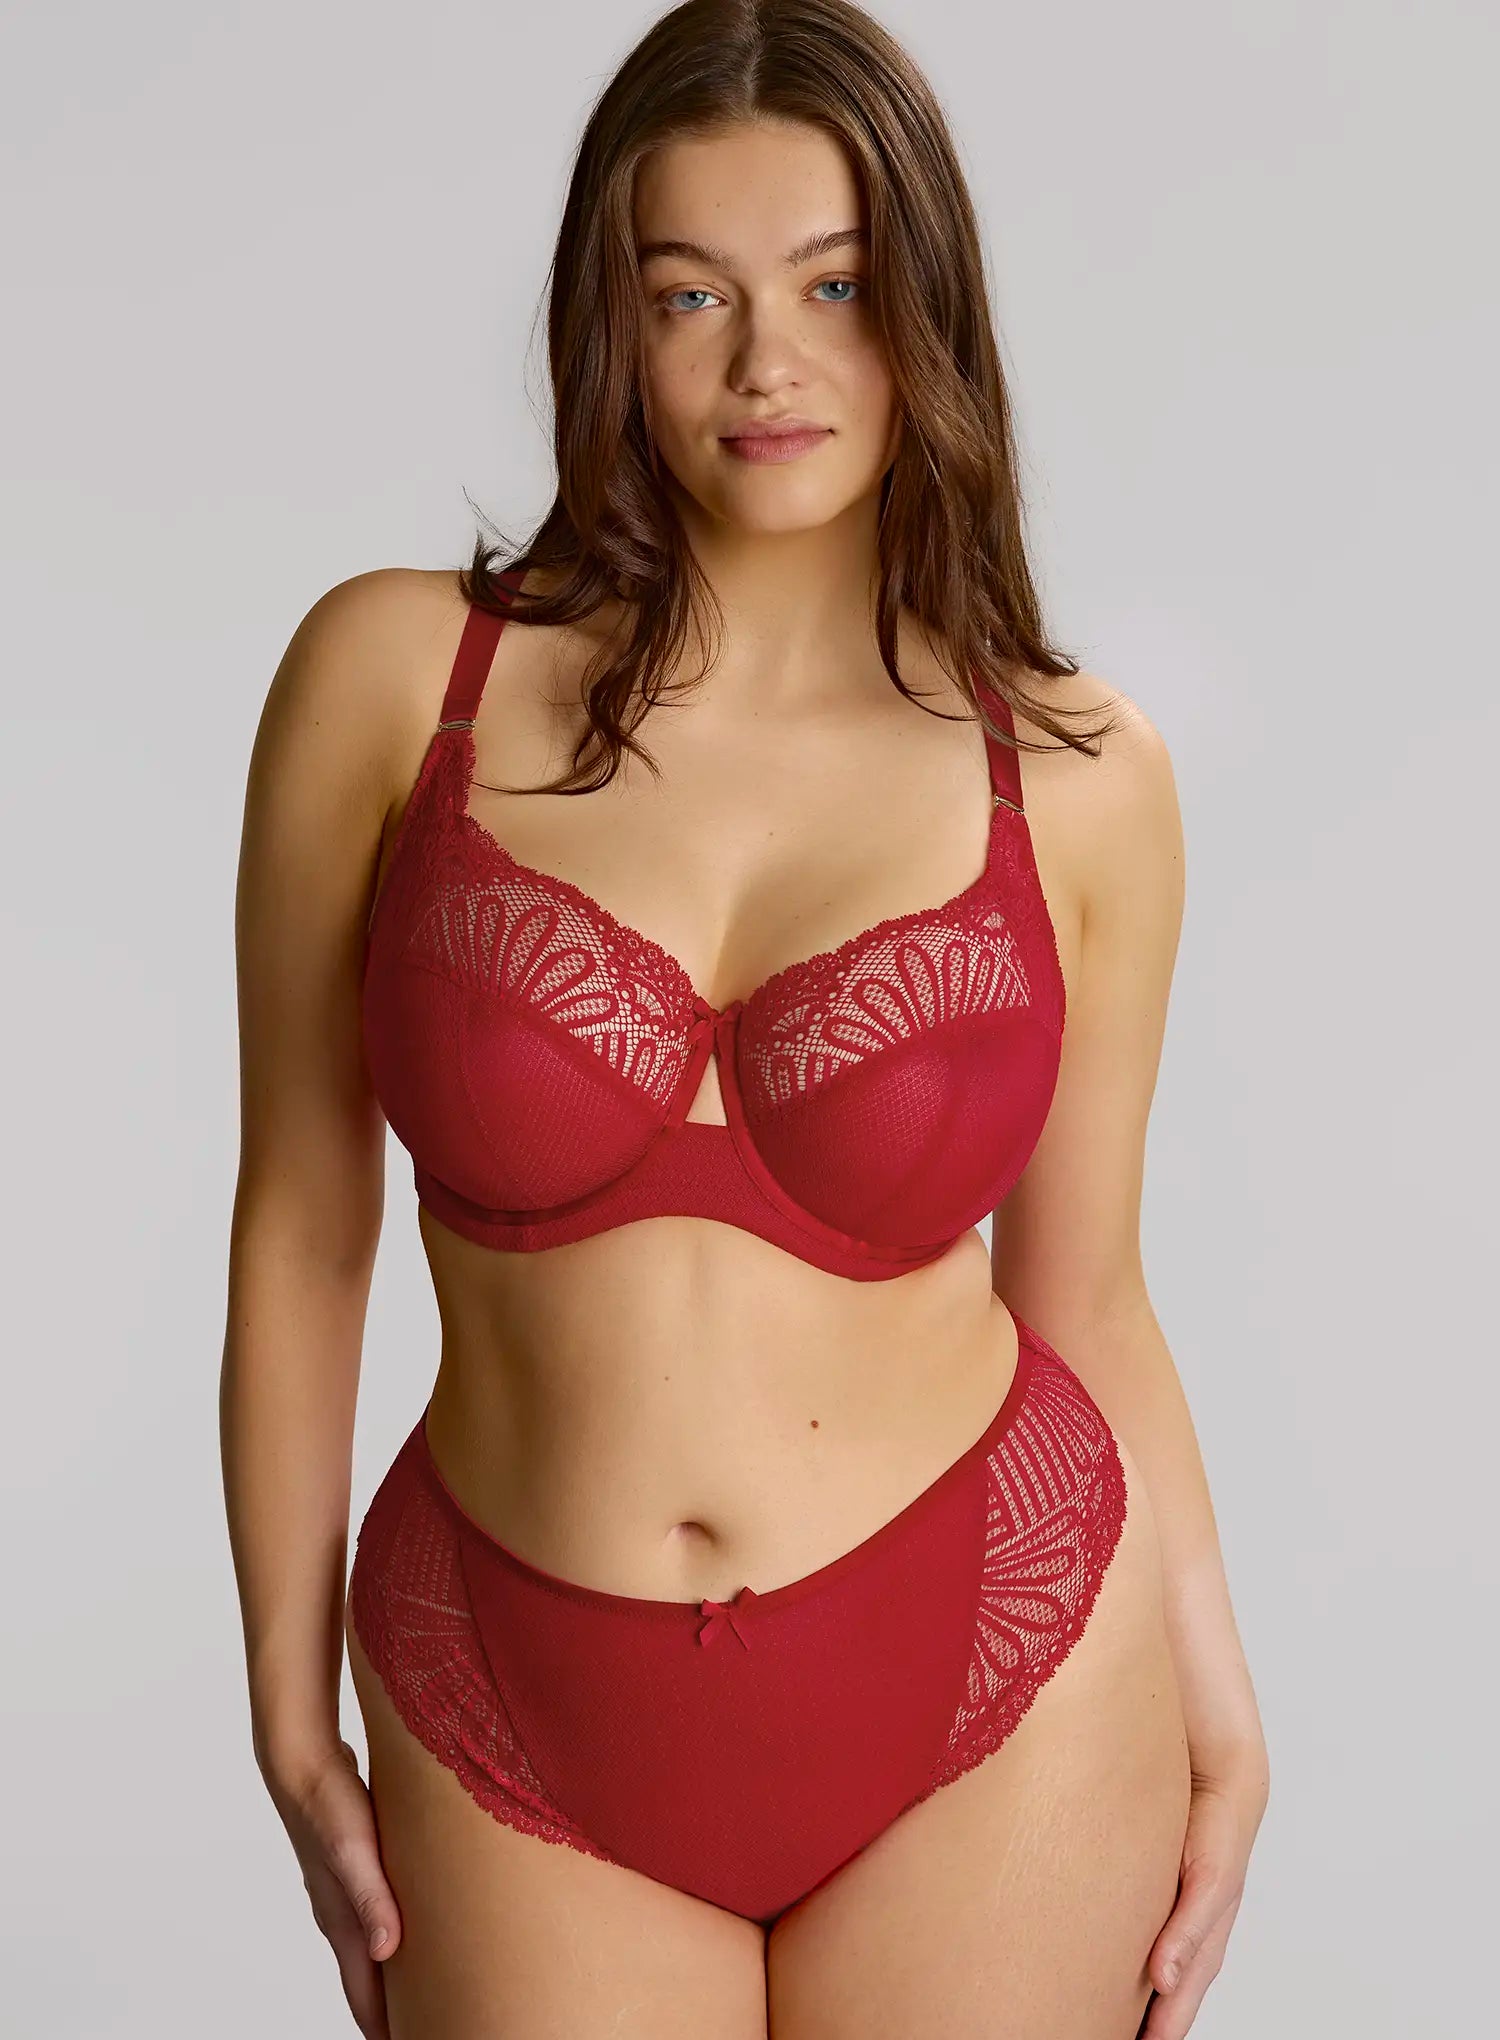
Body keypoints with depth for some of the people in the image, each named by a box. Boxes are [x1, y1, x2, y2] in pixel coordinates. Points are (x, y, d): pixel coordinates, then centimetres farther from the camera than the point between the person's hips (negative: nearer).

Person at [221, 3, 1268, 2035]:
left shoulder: (1079, 776, -3)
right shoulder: (397, 672, -6)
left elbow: (1083, 1296, 6)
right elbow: (300, 1234, -1)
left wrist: (1216, 1707, 4)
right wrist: (293, 1720, 3)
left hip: (994, 1686, 1)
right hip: (529, 1740, 0)